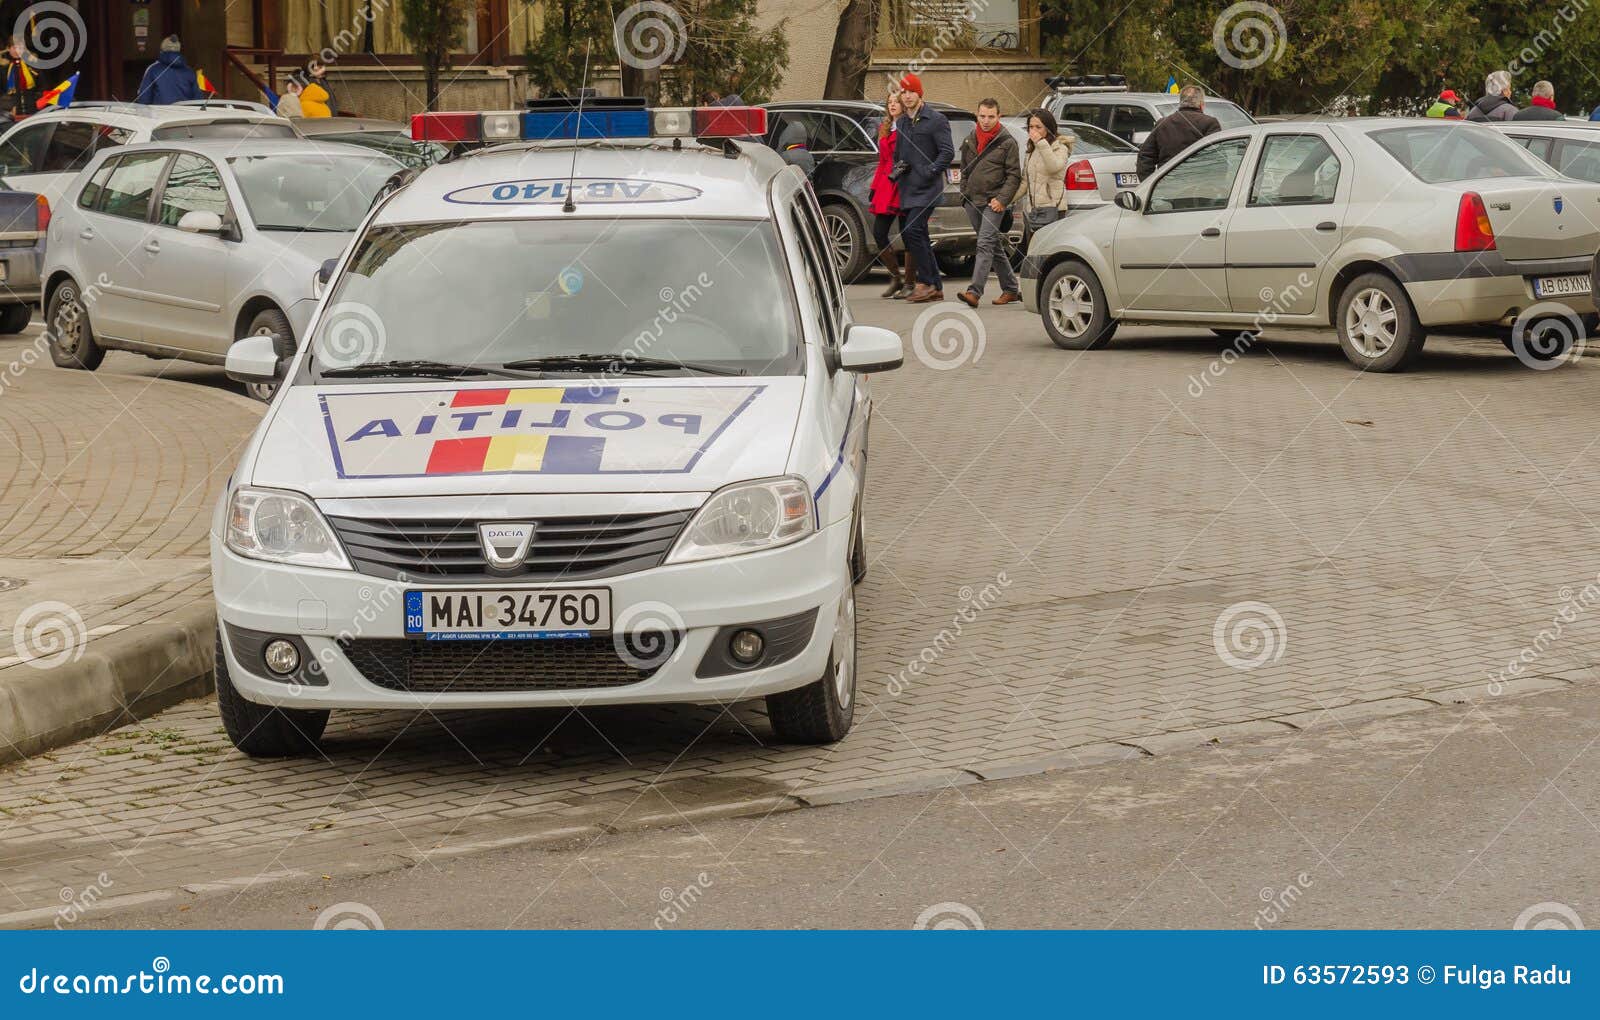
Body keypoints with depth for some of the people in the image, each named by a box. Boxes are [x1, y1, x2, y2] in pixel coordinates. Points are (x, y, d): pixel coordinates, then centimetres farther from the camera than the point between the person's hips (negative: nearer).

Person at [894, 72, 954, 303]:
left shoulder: (936, 120, -4)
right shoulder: (901, 123, 18)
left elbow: (947, 152, -9)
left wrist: (931, 171, -19)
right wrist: (898, 166, 7)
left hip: (927, 188, -8)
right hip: (908, 189, 8)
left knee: (912, 231, -20)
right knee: (920, 237, 8)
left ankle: (926, 282, -14)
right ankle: (936, 287, 15)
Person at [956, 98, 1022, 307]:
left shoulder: (1007, 142, -3)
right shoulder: (969, 141, 14)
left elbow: (1014, 175, -4)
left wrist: (1002, 199, -14)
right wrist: (964, 195, 14)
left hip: (993, 202, -6)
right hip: (972, 202, 6)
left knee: (985, 245, -16)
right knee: (994, 247, 13)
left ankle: (974, 291, -25)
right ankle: (1011, 288, 22)